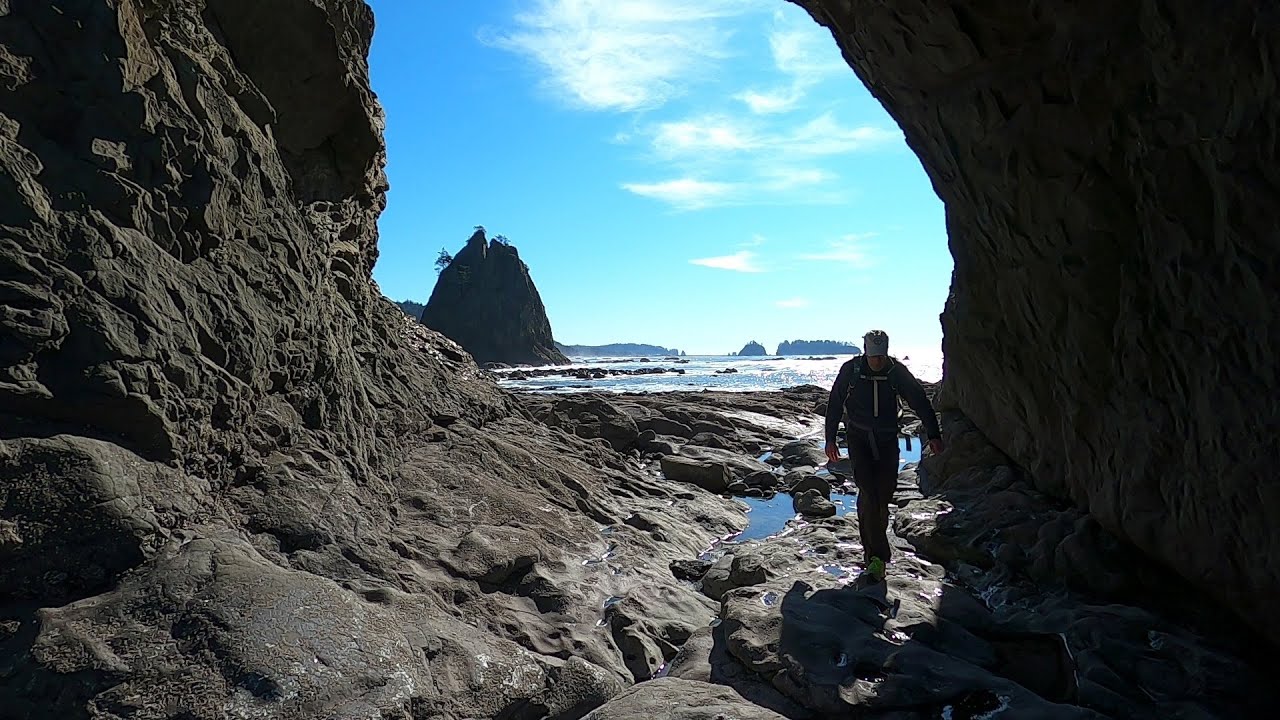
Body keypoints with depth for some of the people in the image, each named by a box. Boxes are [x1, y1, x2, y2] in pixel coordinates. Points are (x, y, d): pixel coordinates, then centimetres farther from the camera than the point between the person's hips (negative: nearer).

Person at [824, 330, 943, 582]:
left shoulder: (897, 371, -4)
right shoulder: (851, 369, -6)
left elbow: (920, 402, 1)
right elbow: (834, 404, 3)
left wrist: (933, 435, -5)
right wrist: (830, 439, 3)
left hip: (887, 440, 2)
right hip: (858, 438, -2)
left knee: (885, 491, -2)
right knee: (868, 491, -14)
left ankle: (872, 547, 18)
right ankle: (878, 555, -13)